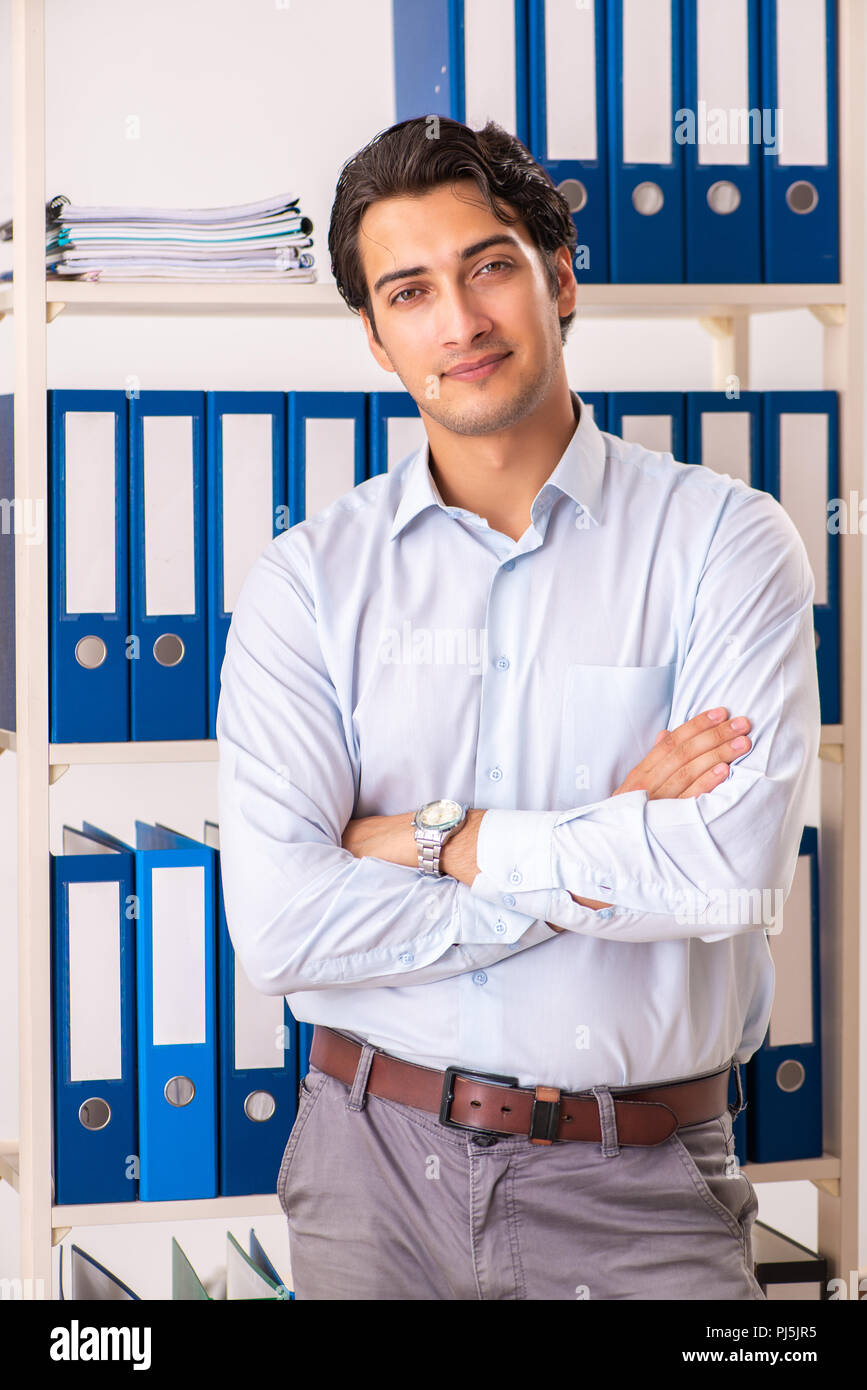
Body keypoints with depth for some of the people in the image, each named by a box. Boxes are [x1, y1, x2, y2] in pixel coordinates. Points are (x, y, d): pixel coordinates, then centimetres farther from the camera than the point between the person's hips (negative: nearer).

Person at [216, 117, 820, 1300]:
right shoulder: (309, 578, -2)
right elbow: (277, 926, -13)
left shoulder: (726, 539, -4)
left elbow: (738, 868, -18)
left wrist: (436, 838, -12)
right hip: (376, 1159, 2)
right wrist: (606, 858, -13)